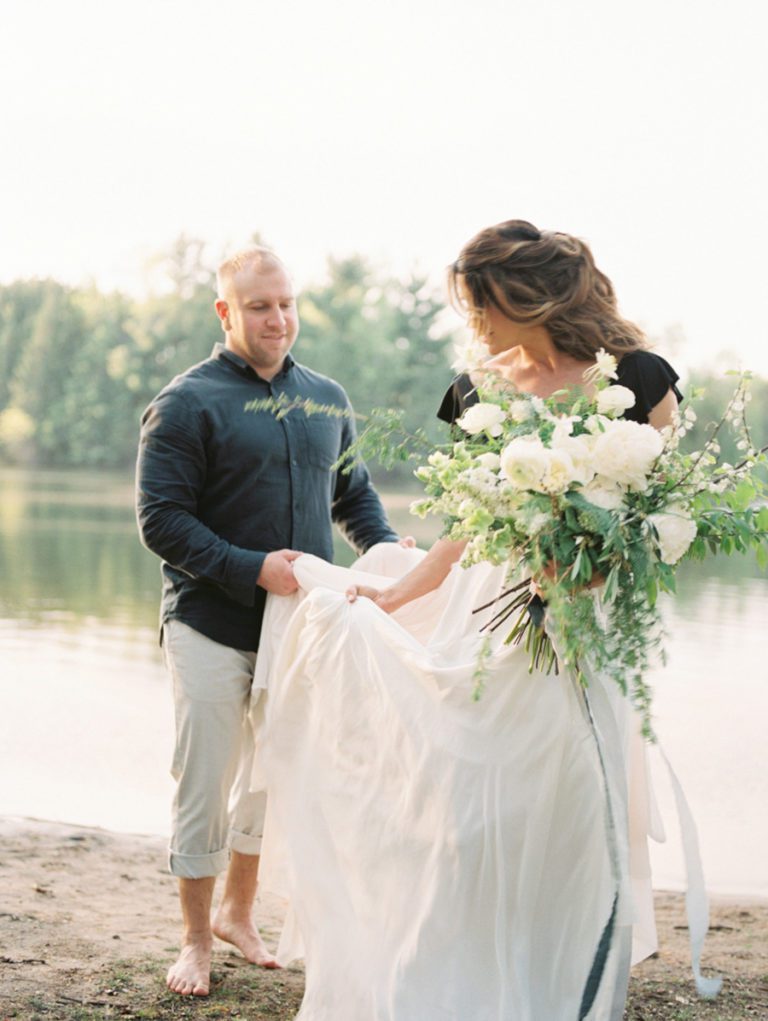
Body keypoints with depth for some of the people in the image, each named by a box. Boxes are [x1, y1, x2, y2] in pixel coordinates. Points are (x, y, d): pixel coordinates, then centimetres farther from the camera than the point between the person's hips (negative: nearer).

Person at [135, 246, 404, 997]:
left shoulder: (325, 398, 10)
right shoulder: (187, 402, -8)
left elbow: (352, 492, 19)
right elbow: (161, 519, -13)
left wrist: (383, 544, -2)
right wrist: (253, 568, -22)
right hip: (212, 628, -5)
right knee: (205, 786, 4)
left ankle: (238, 913, 35)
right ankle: (196, 941, 20)